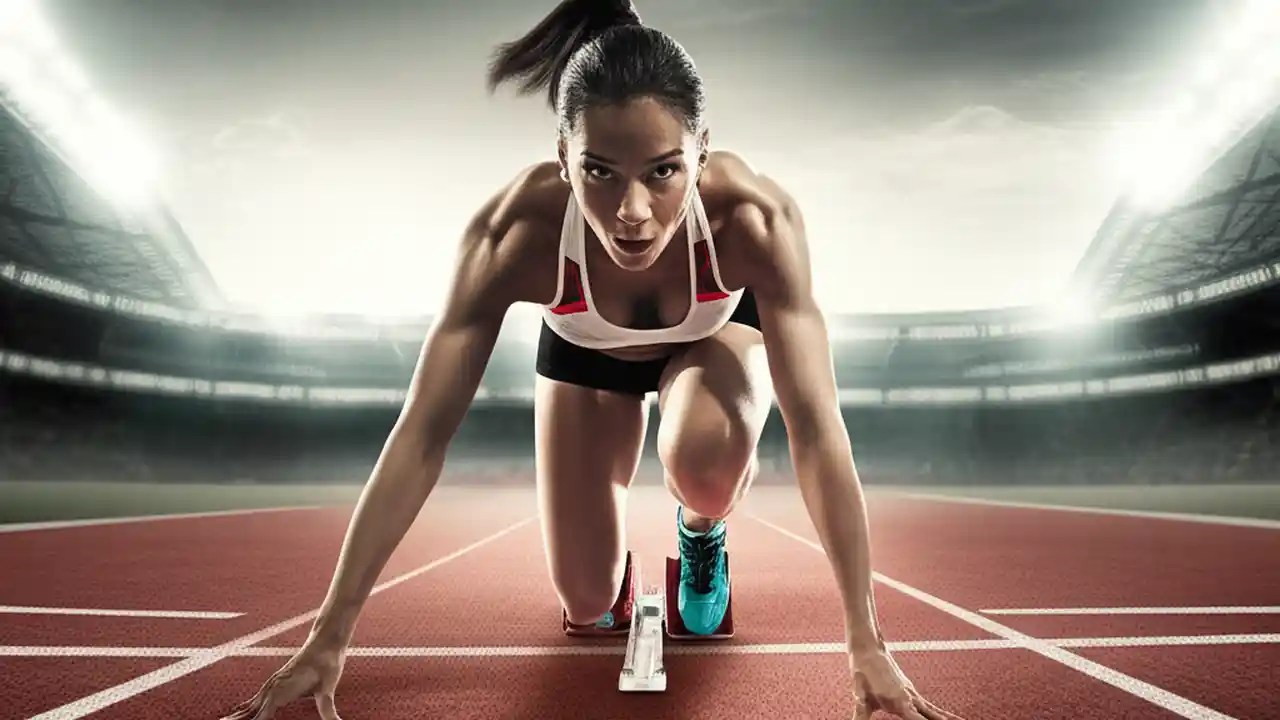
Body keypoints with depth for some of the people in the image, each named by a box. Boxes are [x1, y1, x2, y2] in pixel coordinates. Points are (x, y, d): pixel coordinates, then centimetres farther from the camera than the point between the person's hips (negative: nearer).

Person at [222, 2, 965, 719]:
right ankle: (619, 565, 40)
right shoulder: (515, 231, -40)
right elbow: (421, 435, -35)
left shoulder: (756, 217, -41)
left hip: (716, 332, 0)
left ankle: (702, 532, 1)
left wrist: (868, 645, -39)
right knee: (587, 607, 1)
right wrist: (330, 636, -33)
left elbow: (818, 430, -39)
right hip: (587, 349, 1)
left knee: (705, 460, -37)